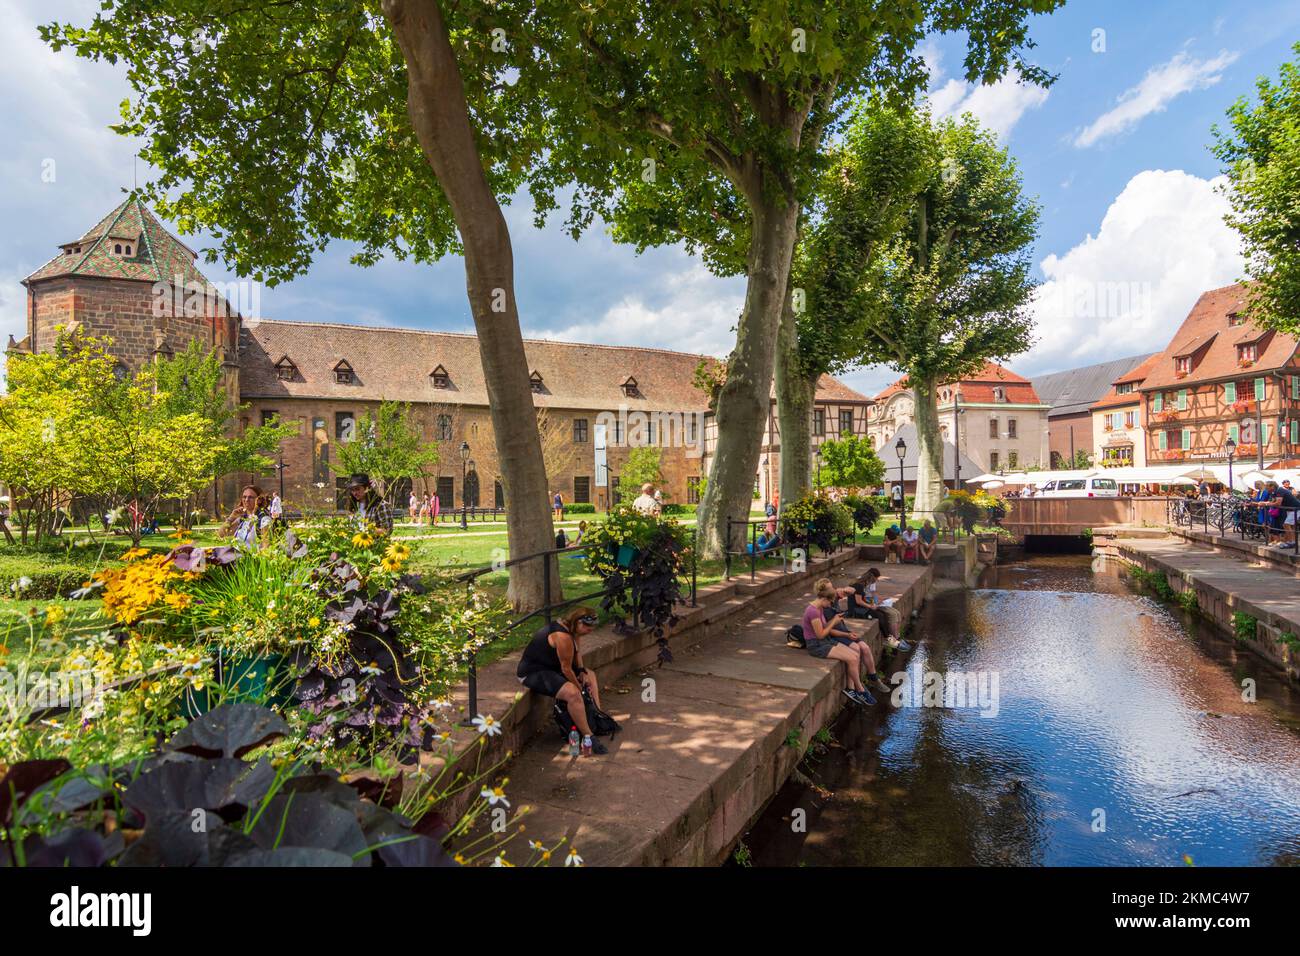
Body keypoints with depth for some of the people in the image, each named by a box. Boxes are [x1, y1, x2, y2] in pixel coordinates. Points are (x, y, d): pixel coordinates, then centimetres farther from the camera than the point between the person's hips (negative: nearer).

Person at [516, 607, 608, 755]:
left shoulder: (572, 628, 1)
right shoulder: (562, 636, -29)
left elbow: (577, 652, 15)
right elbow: (566, 669, -22)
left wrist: (583, 672, 1)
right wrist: (579, 687, -9)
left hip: (550, 666, 11)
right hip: (533, 673, -11)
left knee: (590, 675, 16)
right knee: (572, 693, -32)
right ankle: (588, 738, -22)